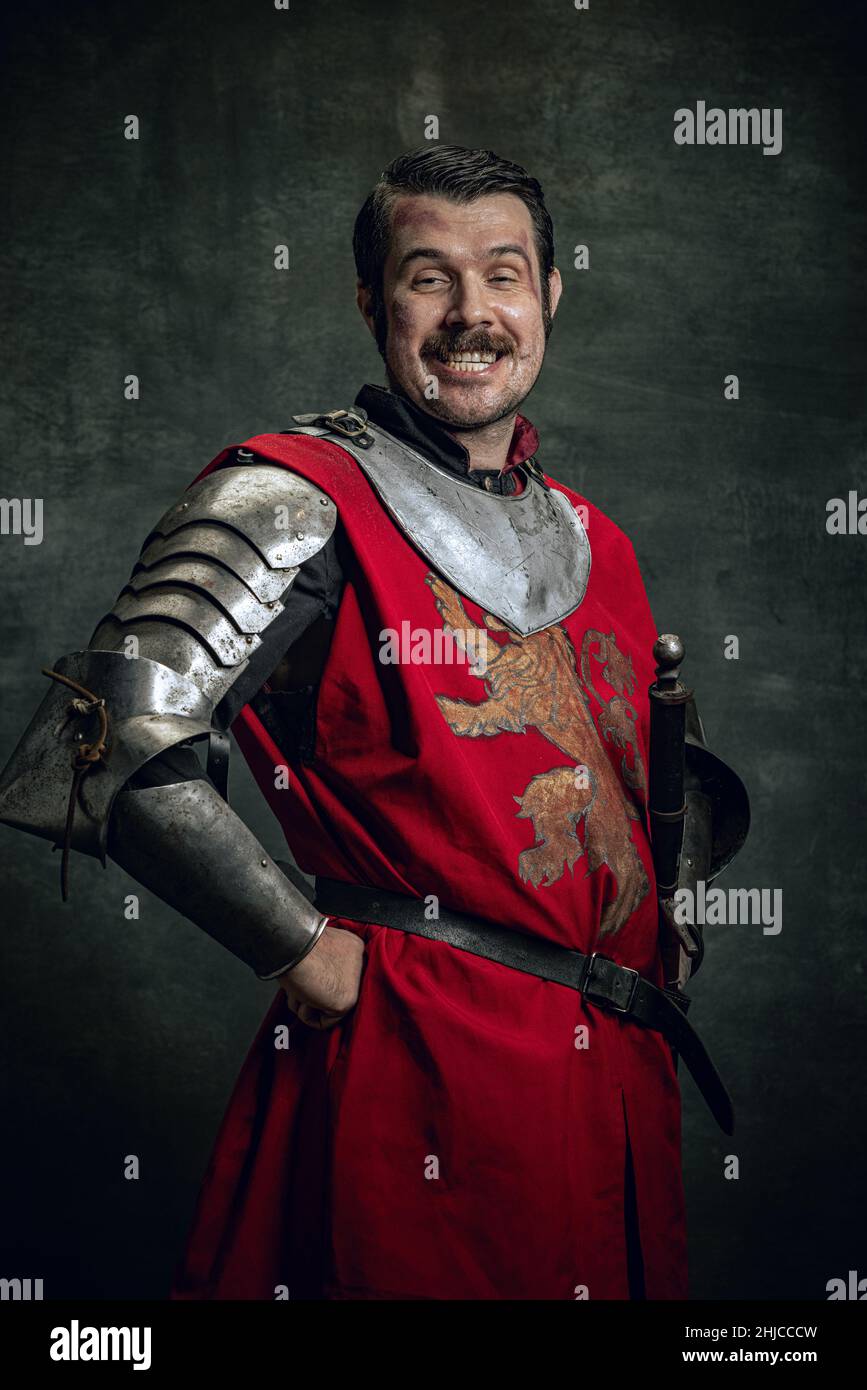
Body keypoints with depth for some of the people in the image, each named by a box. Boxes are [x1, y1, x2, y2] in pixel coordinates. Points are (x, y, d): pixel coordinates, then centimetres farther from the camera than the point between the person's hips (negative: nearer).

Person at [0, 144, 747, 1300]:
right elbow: (124, 752, -20)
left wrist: (651, 955, 11)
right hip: (416, 1069, -7)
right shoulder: (296, 502, -10)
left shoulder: (590, 539, 13)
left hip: (616, 1072, 7)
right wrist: (312, 957, -15)